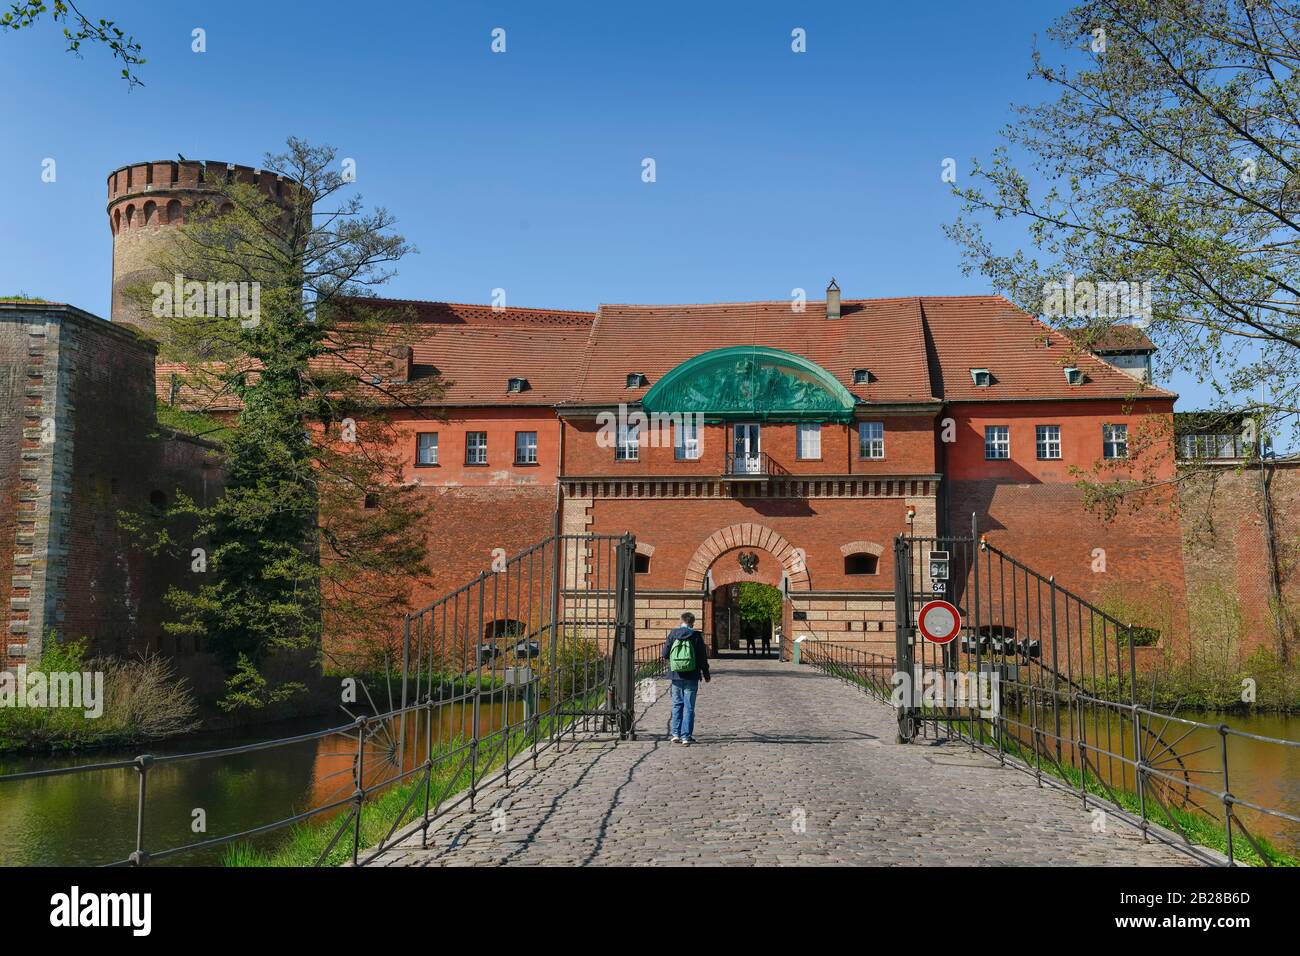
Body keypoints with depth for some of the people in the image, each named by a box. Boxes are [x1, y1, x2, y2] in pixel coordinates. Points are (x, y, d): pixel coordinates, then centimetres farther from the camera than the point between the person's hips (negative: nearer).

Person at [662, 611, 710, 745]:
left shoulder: (673, 634, 0)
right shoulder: (696, 636, -6)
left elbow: (665, 654, 2)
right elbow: (703, 657, -3)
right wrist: (706, 674, 7)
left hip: (676, 676, 2)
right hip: (691, 677, -2)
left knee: (677, 705, 15)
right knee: (689, 707, 3)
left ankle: (676, 733, 12)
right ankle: (686, 737, 1)